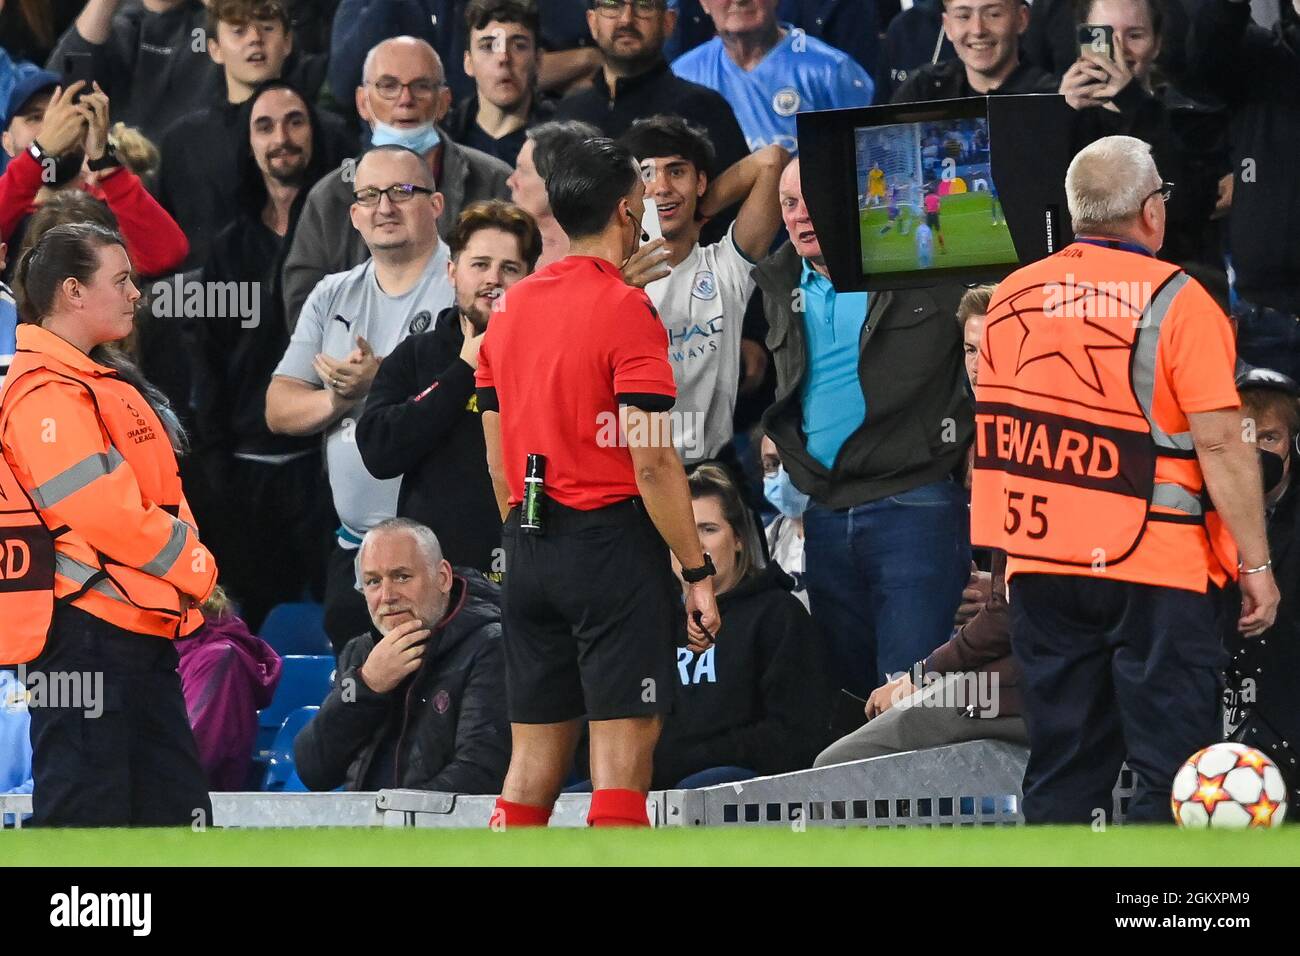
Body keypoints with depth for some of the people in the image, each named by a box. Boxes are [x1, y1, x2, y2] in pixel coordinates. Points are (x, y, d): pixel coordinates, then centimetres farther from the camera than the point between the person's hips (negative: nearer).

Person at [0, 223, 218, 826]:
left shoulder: (100, 381, 18)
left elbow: (152, 497, 22)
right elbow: (105, 513, -21)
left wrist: (189, 565, 5)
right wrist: (193, 567, -8)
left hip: (139, 628, 11)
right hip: (87, 629, -11)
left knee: (178, 809, 12)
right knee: (84, 810, -8)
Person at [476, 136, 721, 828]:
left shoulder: (512, 307, 11)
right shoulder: (624, 308, -11)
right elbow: (651, 461, -15)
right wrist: (698, 574, -10)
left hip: (530, 550, 7)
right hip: (612, 539, -7)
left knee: (533, 756, 9)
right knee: (624, 752, -7)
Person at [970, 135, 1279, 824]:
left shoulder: (1013, 296, 7)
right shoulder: (1175, 301, -10)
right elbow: (1220, 443, -14)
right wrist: (1255, 566, -8)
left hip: (1040, 564, 6)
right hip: (1156, 567, -6)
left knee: (1061, 771, 10)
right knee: (1173, 769, -3)